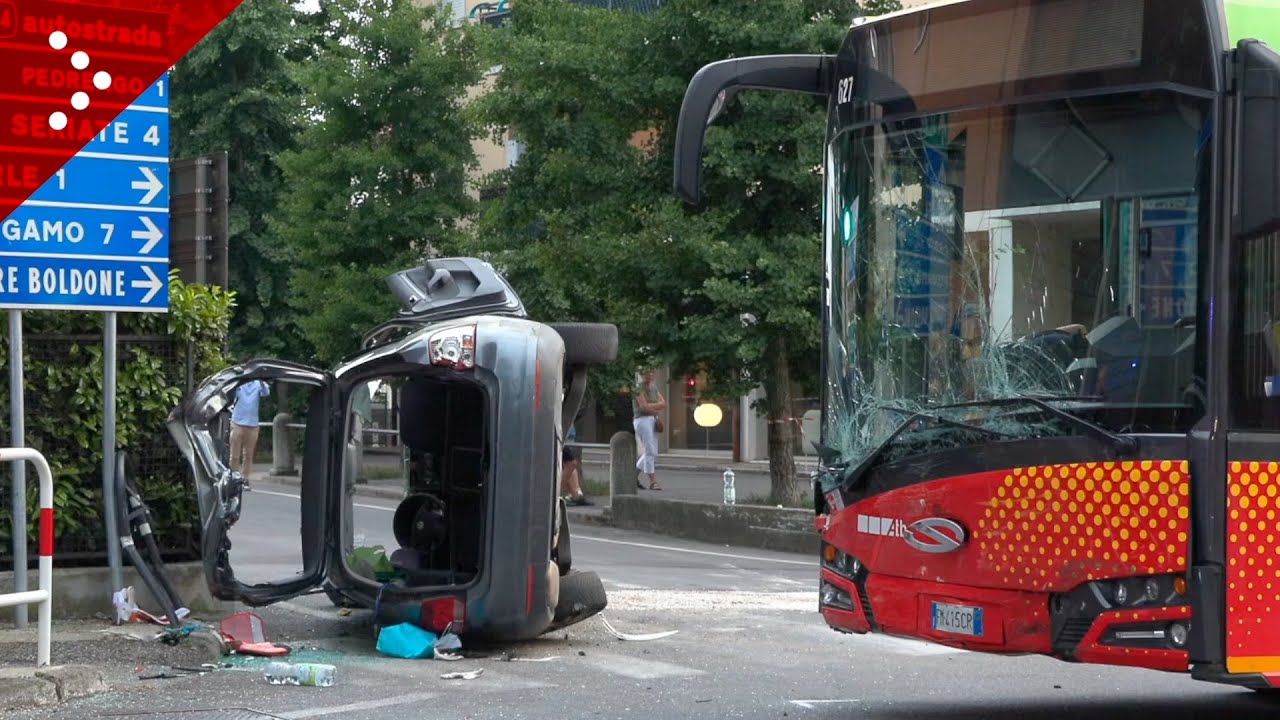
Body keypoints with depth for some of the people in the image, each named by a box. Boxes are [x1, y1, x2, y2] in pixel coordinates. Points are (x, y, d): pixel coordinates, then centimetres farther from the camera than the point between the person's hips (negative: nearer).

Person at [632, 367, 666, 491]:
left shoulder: (654, 387, 16)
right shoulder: (638, 387, -8)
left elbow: (664, 404, 9)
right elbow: (644, 406, -16)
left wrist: (651, 407, -8)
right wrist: (657, 405, -2)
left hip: (652, 420, 8)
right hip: (642, 419, -8)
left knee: (651, 453, 11)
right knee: (650, 451, -13)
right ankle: (653, 482, -13)